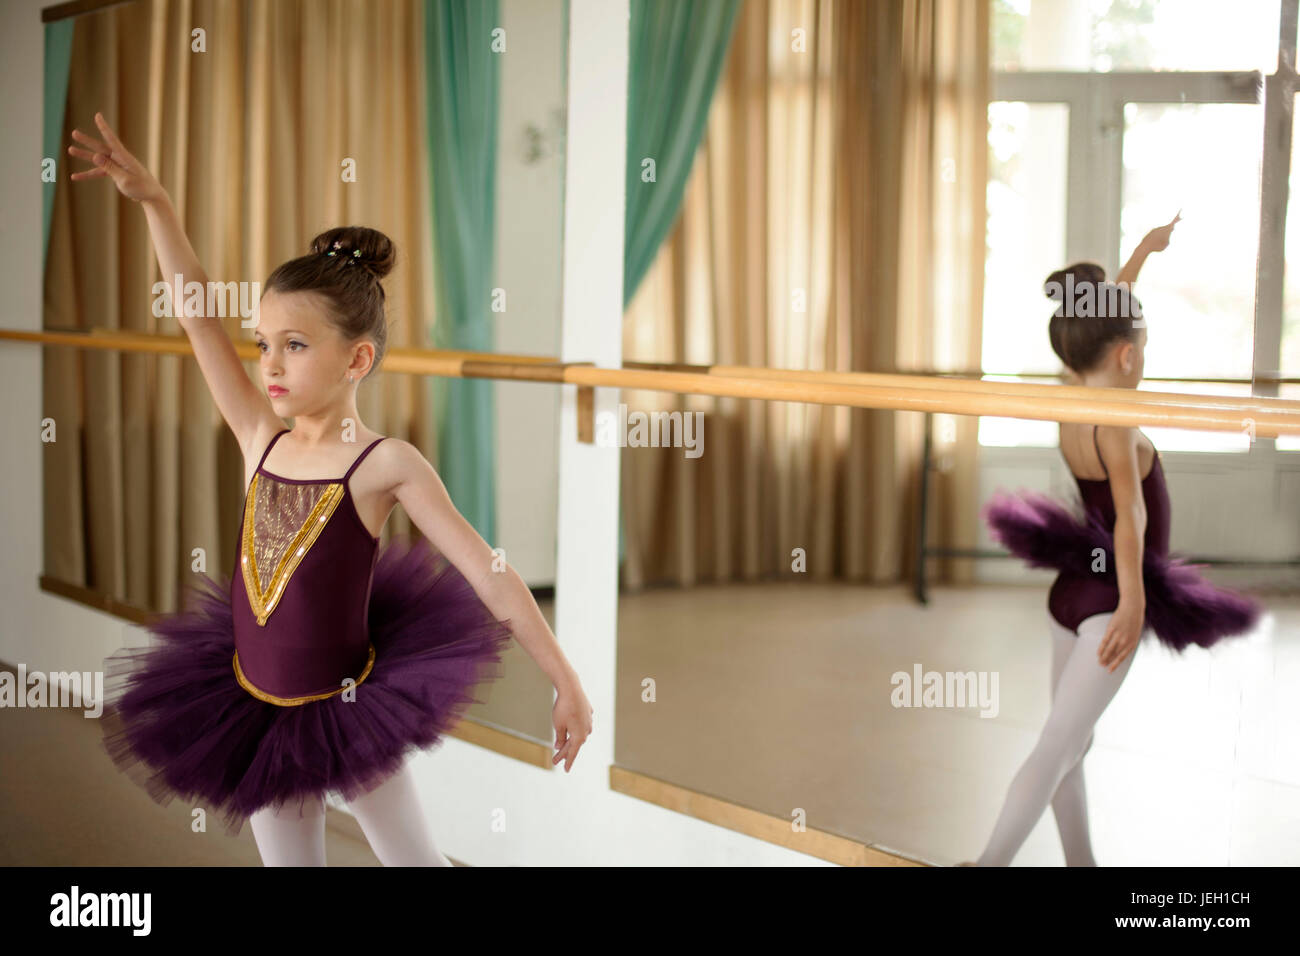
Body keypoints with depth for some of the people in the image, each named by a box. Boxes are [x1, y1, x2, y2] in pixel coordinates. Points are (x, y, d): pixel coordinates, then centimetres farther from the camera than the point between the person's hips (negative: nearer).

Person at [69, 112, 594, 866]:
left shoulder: (387, 465, -17)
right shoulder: (262, 441, -4)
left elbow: (493, 579, -16)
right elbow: (198, 315, -5)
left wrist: (567, 684, -15)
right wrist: (154, 201, -10)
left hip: (347, 713, -4)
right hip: (257, 710, 5)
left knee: (414, 859, 12)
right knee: (289, 859, 17)